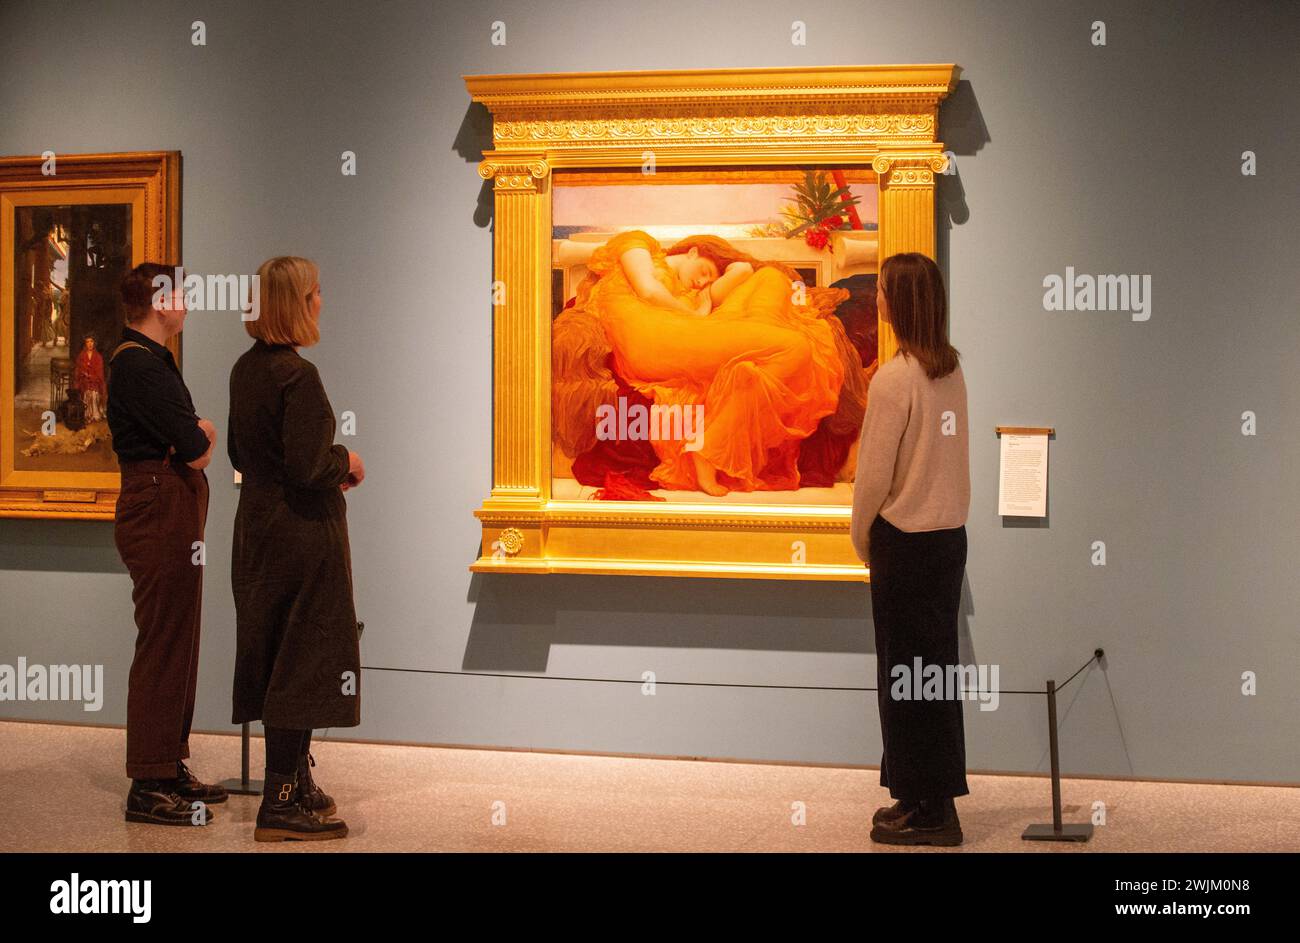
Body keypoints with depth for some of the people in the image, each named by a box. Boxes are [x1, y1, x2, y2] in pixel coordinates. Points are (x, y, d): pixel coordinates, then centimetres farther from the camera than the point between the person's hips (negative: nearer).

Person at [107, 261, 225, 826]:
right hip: (161, 510, -11)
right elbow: (196, 451, -19)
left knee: (177, 646, 15)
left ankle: (170, 768, 23)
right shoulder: (141, 364, -14)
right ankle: (148, 787, -5)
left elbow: (186, 439, 16)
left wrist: (195, 436, -7)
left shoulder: (147, 360, 20)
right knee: (163, 648, -9)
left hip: (170, 514, 11)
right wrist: (202, 439, 3)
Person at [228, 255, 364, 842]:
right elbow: (306, 467, -25)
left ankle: (293, 782, 29)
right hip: (303, 532, -9)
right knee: (302, 661, -3)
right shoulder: (298, 375, -19)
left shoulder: (245, 369, 8)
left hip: (260, 525, 9)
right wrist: (345, 461, -5)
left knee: (277, 656, 16)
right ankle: (283, 804, 2)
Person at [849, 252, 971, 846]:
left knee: (906, 670, 2)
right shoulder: (951, 372, 6)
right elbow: (951, 458, 10)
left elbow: (874, 471, -14)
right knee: (937, 666, 14)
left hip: (905, 540, -8)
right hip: (950, 534, 8)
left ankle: (927, 809, 9)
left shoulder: (894, 378, -17)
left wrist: (862, 537, 2)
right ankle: (935, 797, 23)